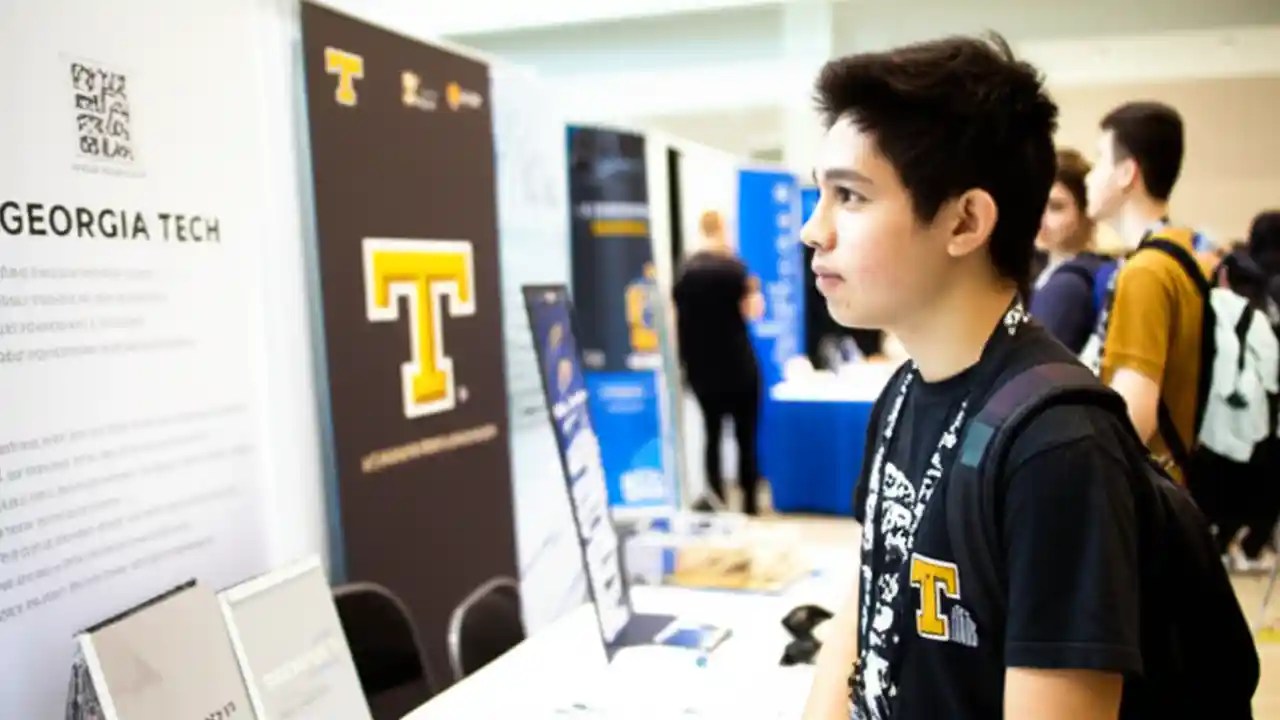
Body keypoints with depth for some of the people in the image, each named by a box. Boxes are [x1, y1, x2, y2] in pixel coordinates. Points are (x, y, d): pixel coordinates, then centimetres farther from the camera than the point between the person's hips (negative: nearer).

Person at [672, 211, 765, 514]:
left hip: (701, 367, 4)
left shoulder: (684, 270, 3)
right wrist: (754, 290, 10)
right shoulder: (733, 267, -10)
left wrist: (685, 362, 15)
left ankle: (717, 501, 9)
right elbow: (752, 312, -8)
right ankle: (750, 501, 7)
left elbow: (677, 321, 6)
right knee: (746, 436, 5)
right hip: (738, 365, -4)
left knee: (712, 435, 12)